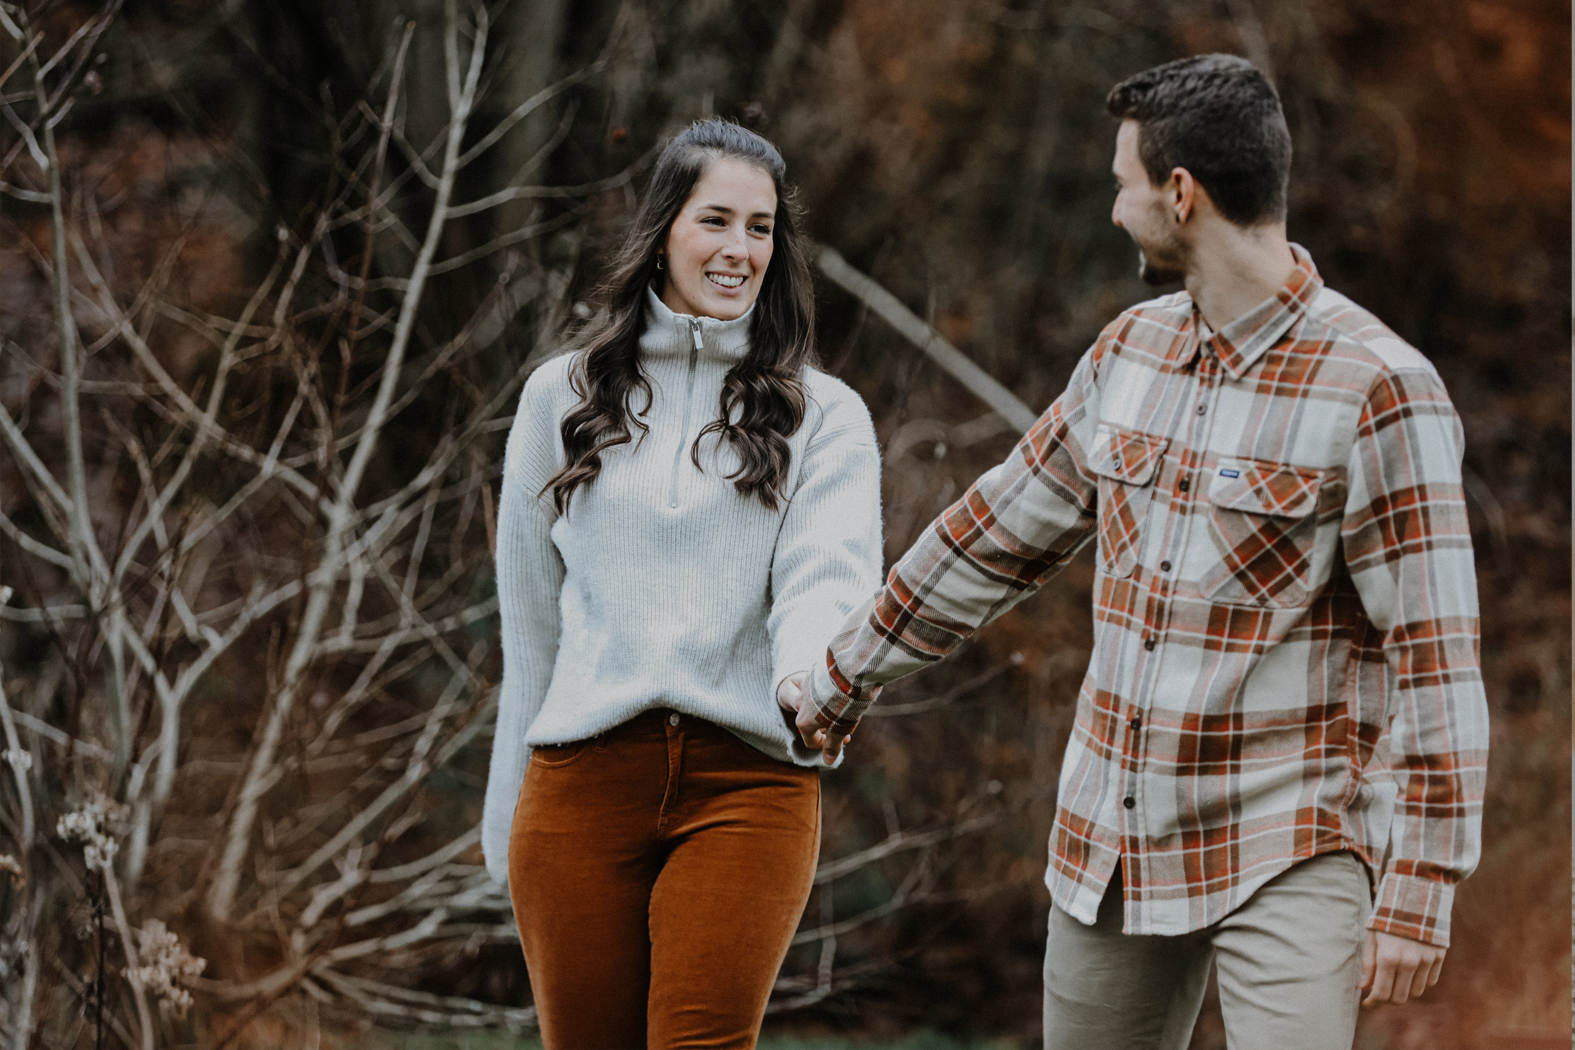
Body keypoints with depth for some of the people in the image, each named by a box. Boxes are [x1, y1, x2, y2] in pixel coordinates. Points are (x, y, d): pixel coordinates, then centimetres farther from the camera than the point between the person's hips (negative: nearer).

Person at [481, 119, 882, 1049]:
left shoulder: (825, 416, 8)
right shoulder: (564, 398, 14)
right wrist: (509, 809, 16)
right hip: (583, 776, 2)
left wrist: (810, 690, -31)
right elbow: (530, 621, 17)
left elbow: (829, 580, -8)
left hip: (748, 777, -2)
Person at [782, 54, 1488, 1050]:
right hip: (1113, 845, 7)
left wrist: (1421, 896, -19)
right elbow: (1000, 529, 20)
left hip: (1290, 855, -7)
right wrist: (844, 678, 28)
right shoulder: (1133, 351, 8)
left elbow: (1437, 661, -15)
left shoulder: (1377, 389, -14)